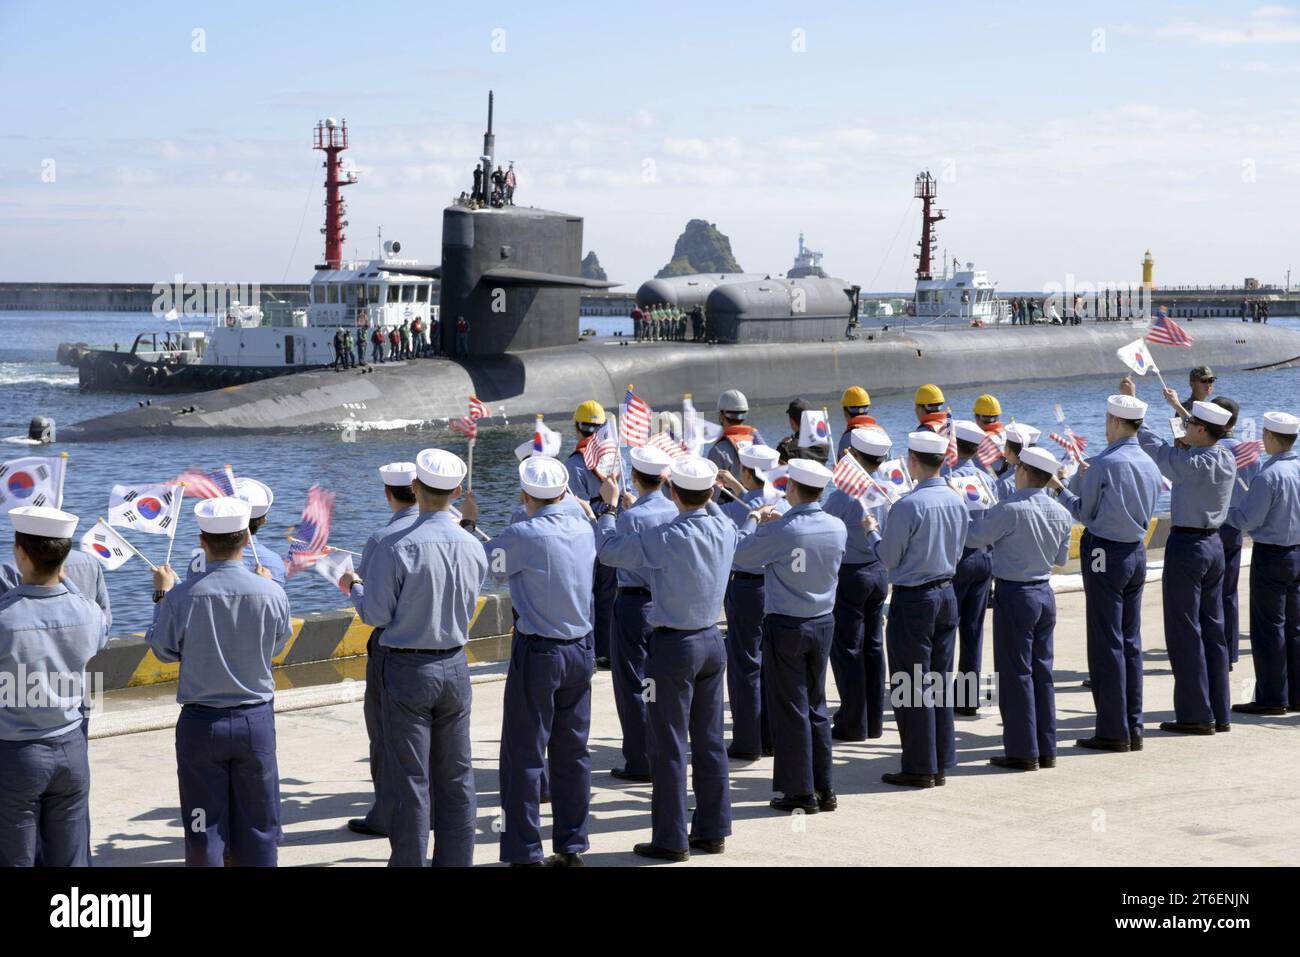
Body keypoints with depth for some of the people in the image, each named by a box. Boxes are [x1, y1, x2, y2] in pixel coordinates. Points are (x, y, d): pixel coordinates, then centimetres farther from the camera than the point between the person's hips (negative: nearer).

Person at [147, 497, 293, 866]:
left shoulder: (183, 596, -15)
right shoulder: (272, 593, -12)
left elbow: (163, 649, 0)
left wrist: (162, 596, 13)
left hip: (201, 722, -1)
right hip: (256, 720, 1)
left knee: (204, 828, 8)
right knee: (258, 825, 12)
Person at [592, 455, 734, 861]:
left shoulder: (666, 539, -22)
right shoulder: (724, 530, -3)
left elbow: (609, 550, -11)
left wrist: (609, 506, 3)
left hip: (673, 646, -6)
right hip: (712, 641, 6)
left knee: (669, 746, 1)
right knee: (709, 740, 14)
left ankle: (671, 839, 6)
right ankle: (712, 831, 21)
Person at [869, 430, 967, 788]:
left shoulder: (907, 506, -19)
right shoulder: (956, 501, 2)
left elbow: (888, 558, -10)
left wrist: (872, 531, 7)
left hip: (913, 599, -7)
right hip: (947, 593, 7)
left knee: (912, 686, 1)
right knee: (940, 682, 13)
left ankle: (919, 768, 4)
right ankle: (941, 764, 18)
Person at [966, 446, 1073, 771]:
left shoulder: (1011, 509, -20)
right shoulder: (1061, 513, 2)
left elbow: (974, 537, -11)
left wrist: (979, 514, 7)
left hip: (1014, 595, -6)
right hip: (1045, 593, 7)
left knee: (1015, 673, 1)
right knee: (1042, 671, 13)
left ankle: (1023, 752, 4)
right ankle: (1046, 750, 18)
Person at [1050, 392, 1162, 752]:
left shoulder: (1104, 464, -15)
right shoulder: (1150, 465, 8)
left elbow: (1084, 513, -9)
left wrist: (1060, 489, 10)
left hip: (1105, 554, -7)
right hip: (1137, 552, 7)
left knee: (1106, 644, -2)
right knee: (1131, 642, 11)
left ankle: (1113, 732, 0)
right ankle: (1133, 729, 14)